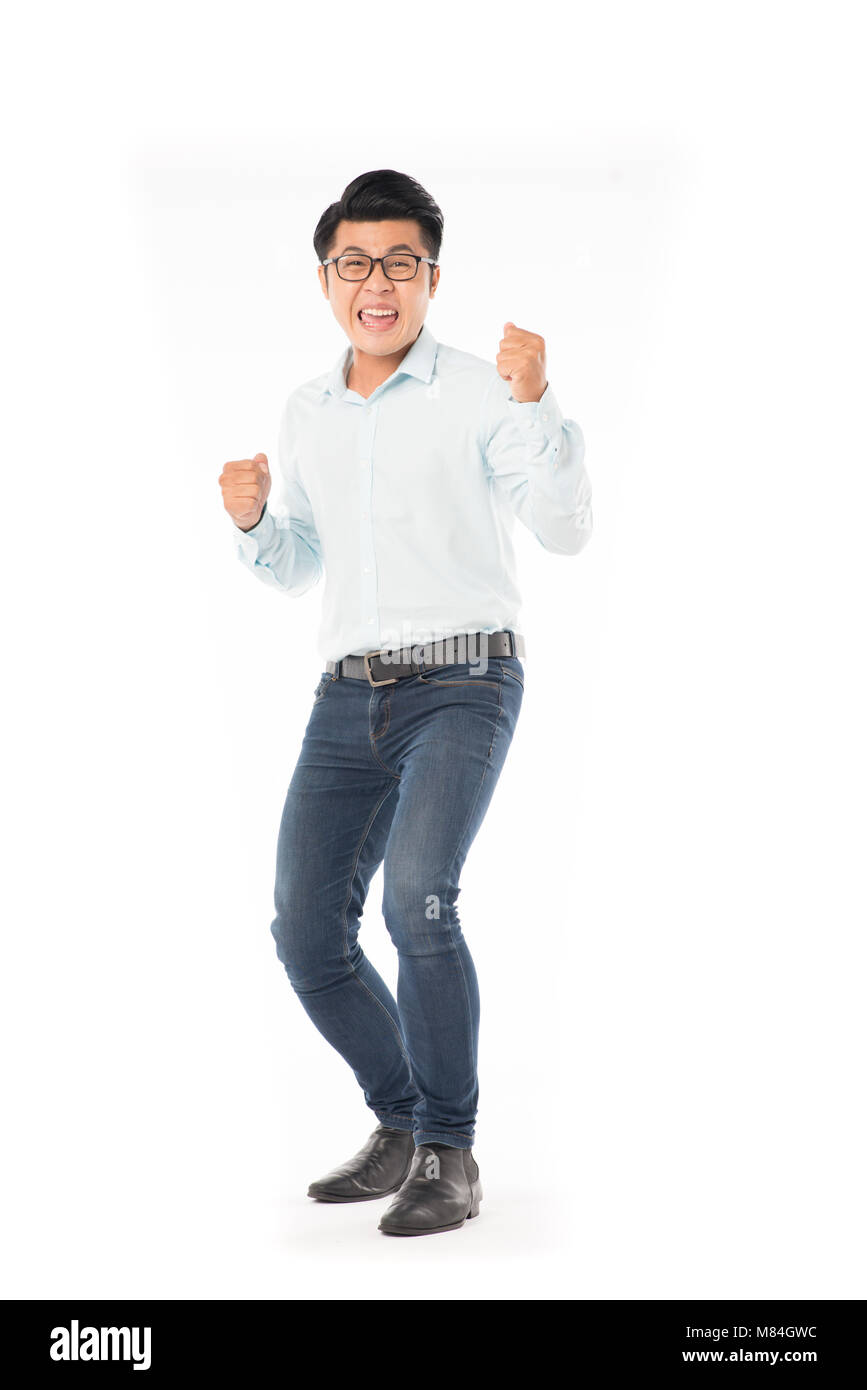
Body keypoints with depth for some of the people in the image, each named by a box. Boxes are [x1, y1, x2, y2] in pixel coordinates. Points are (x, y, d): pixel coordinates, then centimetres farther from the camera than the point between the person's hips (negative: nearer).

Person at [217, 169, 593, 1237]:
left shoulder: (478, 394, -2)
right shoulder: (305, 413, 14)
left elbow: (564, 532, -11)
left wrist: (534, 406, -22)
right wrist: (251, 521, 2)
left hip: (461, 686, -6)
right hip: (348, 697, 6)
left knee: (415, 898, -26)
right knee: (307, 931, 2)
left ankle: (450, 1155, -10)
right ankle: (400, 1127, 24)